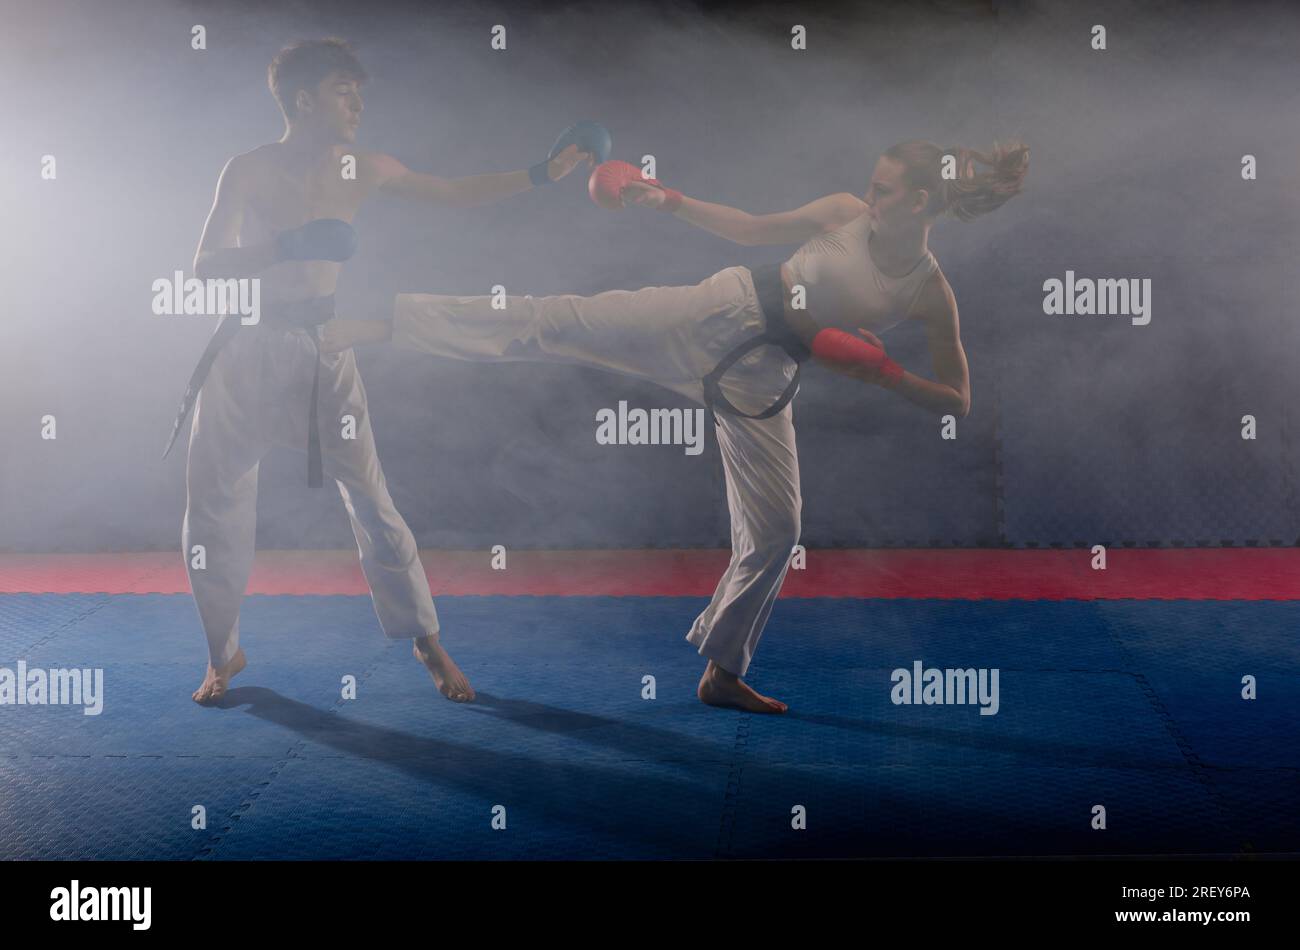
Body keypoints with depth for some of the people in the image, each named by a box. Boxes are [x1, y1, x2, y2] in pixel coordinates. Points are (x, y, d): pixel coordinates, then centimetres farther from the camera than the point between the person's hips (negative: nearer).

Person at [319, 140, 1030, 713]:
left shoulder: (931, 295, -3)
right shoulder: (843, 213, 0)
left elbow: (957, 402, -1)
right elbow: (750, 229, 13)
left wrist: (889, 376, -17)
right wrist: (673, 201, 3)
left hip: (759, 381, 1)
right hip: (720, 314, 0)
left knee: (774, 532, 0)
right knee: (562, 322, -16)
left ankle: (723, 674, 22)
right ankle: (384, 324, -14)